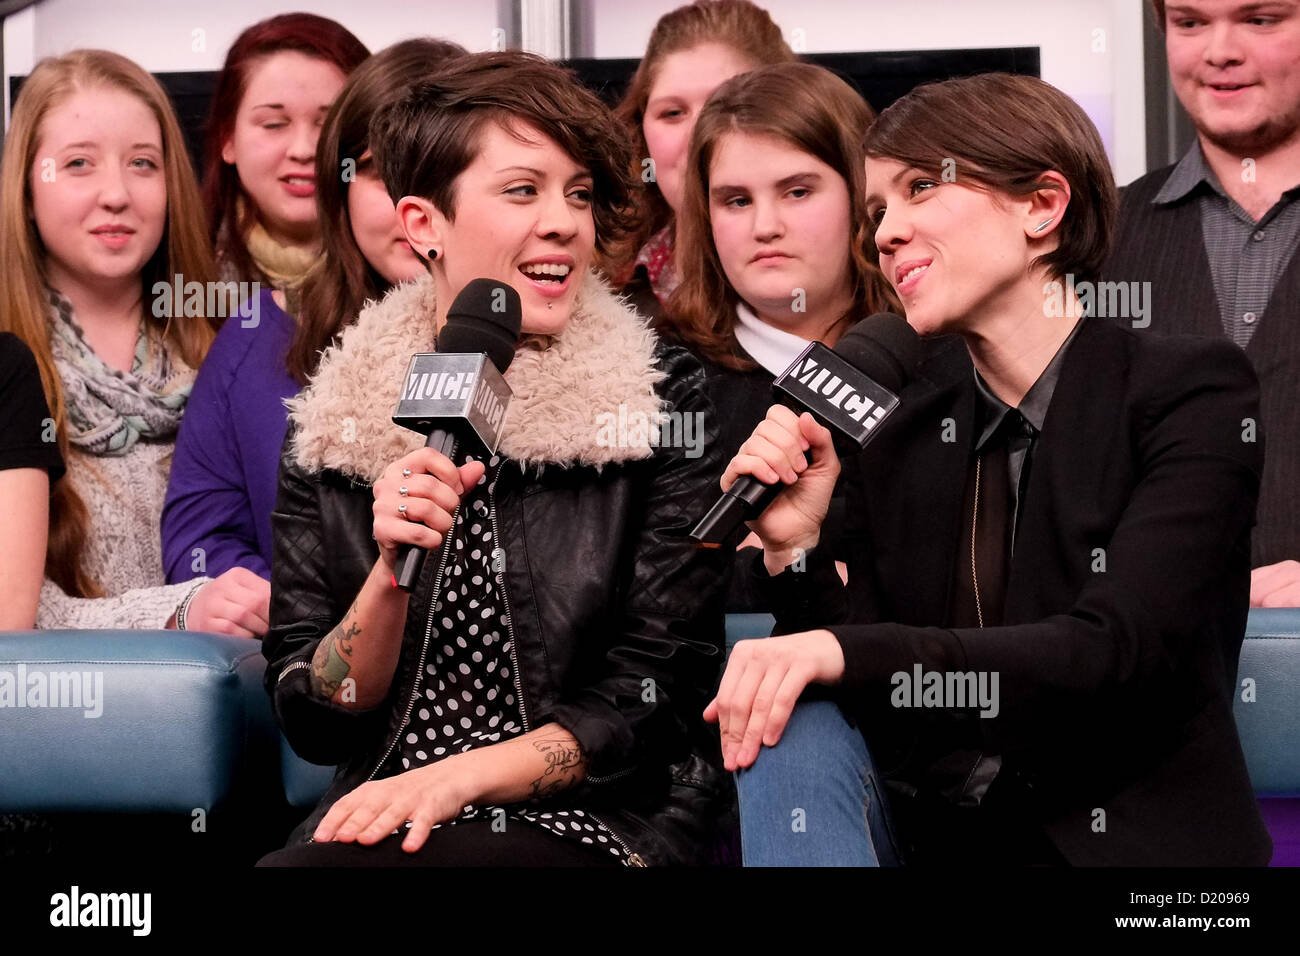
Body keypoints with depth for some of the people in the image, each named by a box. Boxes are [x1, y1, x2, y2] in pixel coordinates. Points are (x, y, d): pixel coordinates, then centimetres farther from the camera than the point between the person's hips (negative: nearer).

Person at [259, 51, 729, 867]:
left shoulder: (664, 397, -1)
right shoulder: (336, 423, 4)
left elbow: (661, 693, -3)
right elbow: (313, 722, 3)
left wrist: (461, 776, -15)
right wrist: (391, 574, -15)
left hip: (598, 822, -3)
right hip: (381, 815, 4)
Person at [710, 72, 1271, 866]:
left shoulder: (1195, 389, -5)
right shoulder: (896, 427, 10)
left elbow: (1115, 651, -19)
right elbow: (876, 712, 6)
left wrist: (844, 652, -30)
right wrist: (796, 549, -10)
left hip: (1128, 838, -5)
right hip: (933, 839, 5)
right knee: (794, 724, -24)